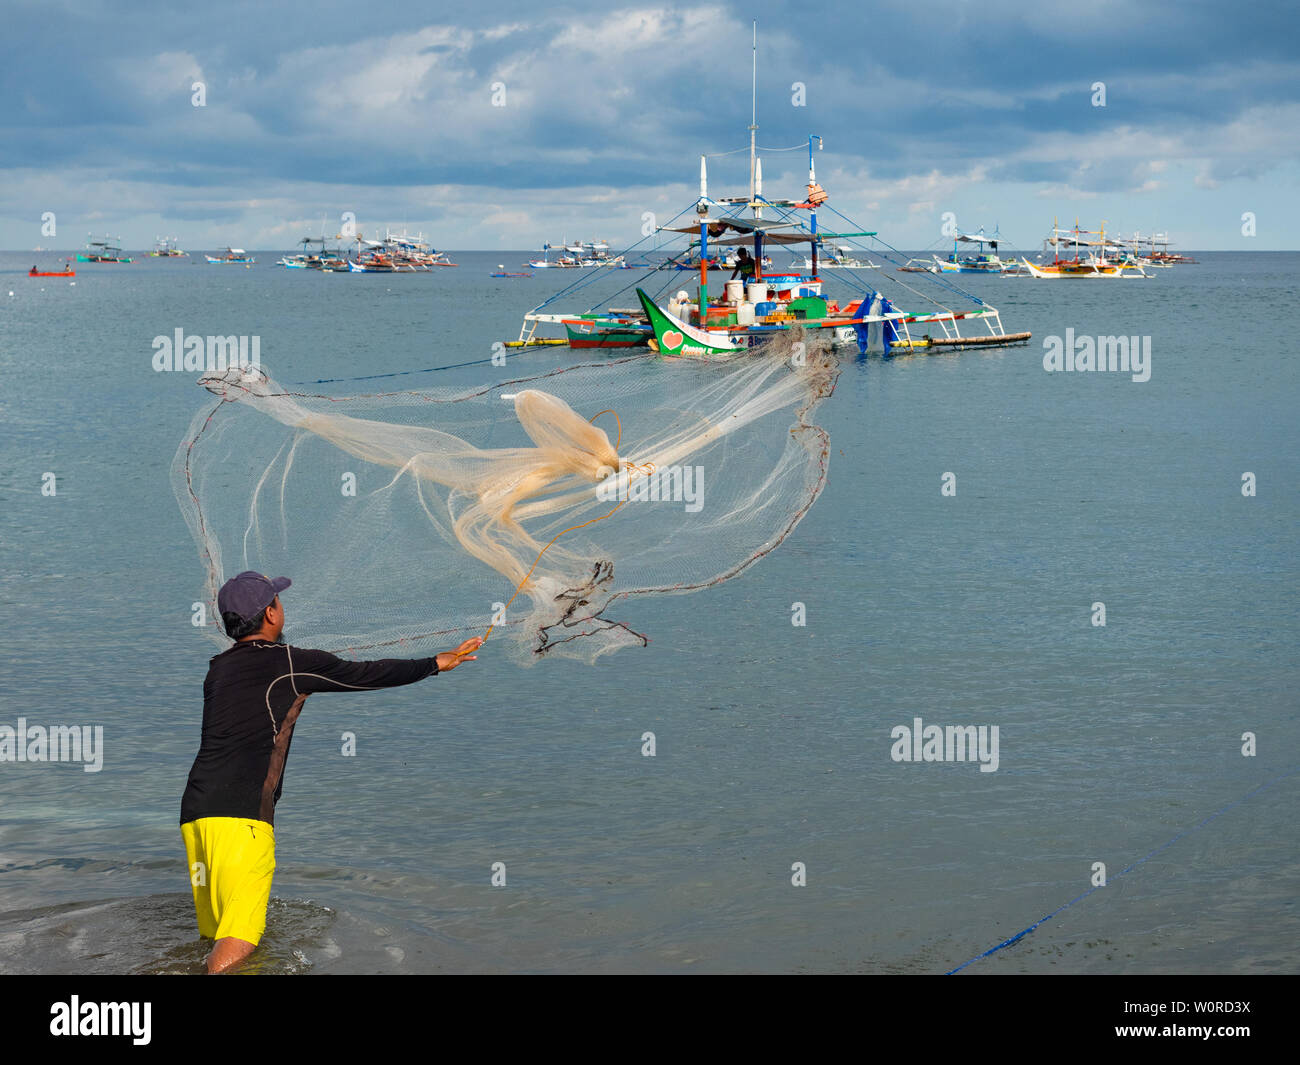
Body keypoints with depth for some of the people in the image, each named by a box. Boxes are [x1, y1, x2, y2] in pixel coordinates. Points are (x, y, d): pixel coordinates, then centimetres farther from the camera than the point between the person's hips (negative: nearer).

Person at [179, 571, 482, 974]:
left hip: (195, 811, 7)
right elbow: (366, 675, 8)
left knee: (216, 935, 12)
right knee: (239, 942, -14)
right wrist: (437, 663, 21)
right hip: (241, 814, -7)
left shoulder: (217, 669, 19)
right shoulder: (290, 663, 1)